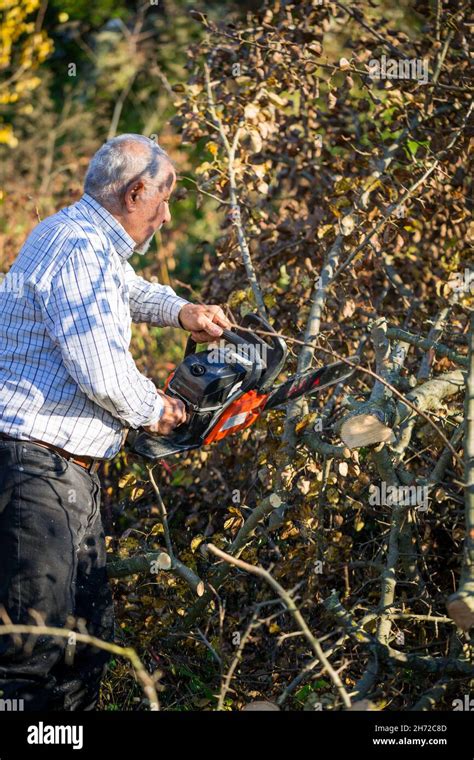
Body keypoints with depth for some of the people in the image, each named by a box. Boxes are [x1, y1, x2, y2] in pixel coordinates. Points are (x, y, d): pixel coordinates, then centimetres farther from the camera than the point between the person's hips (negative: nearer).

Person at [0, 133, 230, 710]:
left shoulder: (85, 237, 15)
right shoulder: (78, 251, -17)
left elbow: (121, 288, 40)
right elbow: (102, 373, -24)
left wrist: (177, 310, 22)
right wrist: (155, 410, -4)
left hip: (69, 472, 11)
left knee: (89, 630, 14)